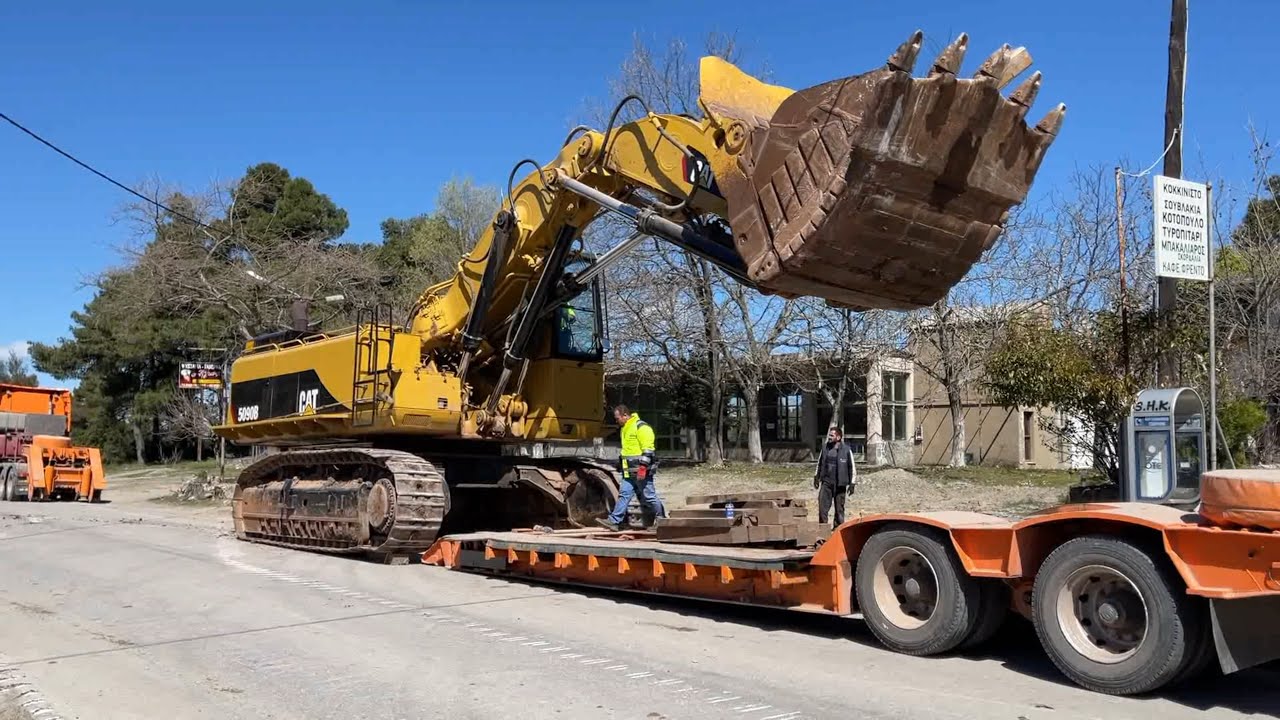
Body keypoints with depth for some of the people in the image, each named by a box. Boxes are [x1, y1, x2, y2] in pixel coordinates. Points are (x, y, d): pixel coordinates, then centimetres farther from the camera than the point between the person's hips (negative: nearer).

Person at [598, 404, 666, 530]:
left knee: (648, 496, -1)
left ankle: (662, 519, 12)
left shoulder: (641, 427, -13)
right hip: (629, 472, 9)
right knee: (624, 494, 2)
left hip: (641, 471, -9)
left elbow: (648, 449, -19)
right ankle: (614, 521, -1)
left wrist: (643, 467, -24)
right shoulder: (625, 429, 17)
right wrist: (621, 462, 26)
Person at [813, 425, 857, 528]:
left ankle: (838, 527, 19)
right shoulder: (825, 448, 5)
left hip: (840, 484, -2)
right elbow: (819, 464, 18)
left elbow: (852, 467, -1)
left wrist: (852, 484, -3)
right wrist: (816, 478, 18)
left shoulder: (846, 450, -6)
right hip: (826, 482, 3)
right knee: (822, 505, -6)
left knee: (839, 508, 7)